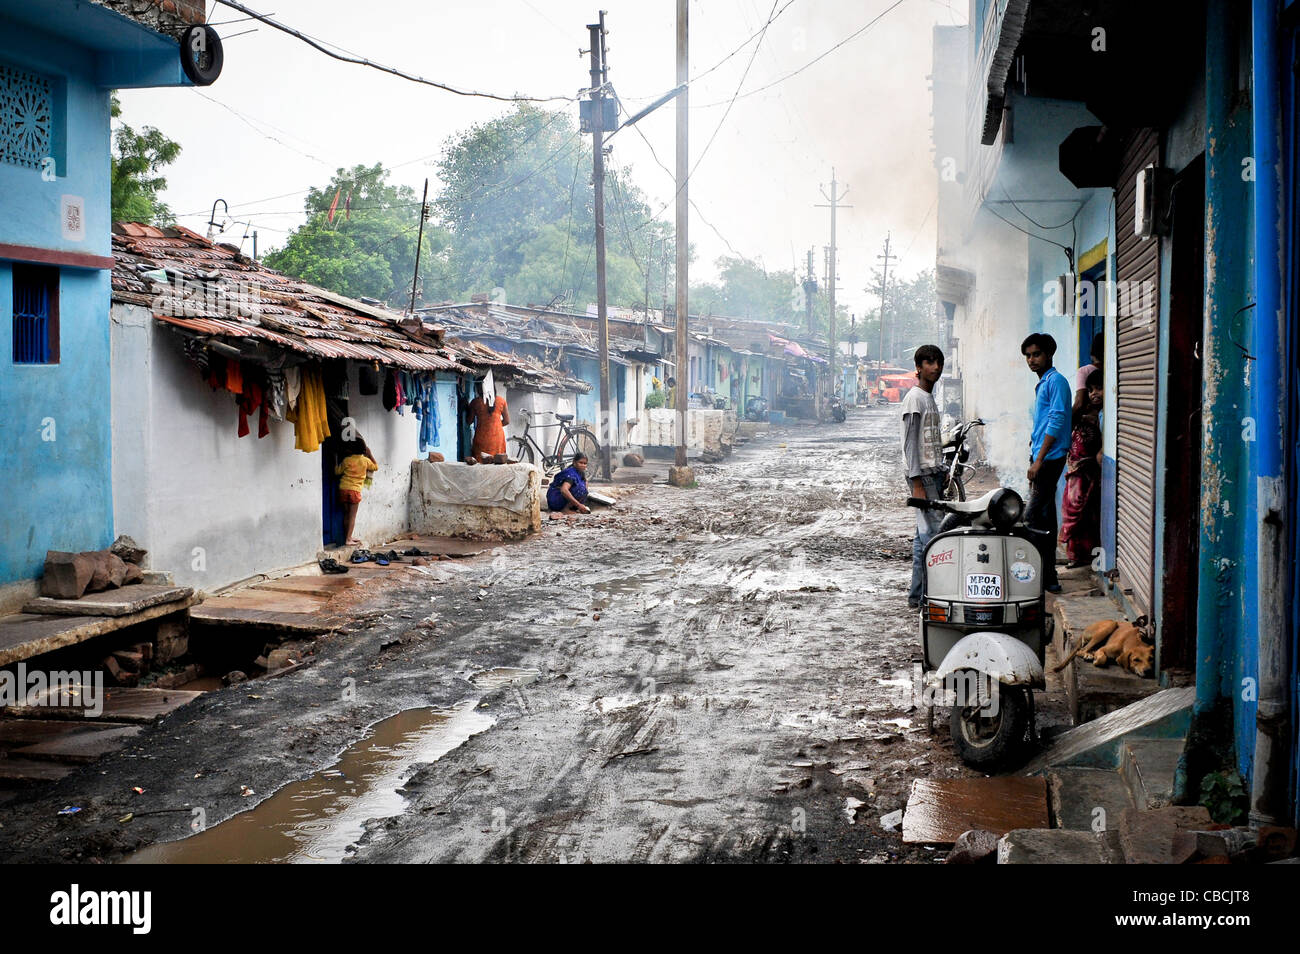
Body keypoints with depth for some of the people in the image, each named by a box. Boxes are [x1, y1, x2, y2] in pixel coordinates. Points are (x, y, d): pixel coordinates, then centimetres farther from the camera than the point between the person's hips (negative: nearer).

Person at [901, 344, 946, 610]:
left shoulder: (930, 398, 19)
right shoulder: (915, 398, -10)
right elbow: (910, 443, -16)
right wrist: (917, 483, -21)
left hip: (933, 472, 9)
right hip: (922, 474, -9)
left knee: (924, 534, 9)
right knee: (933, 531, -13)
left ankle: (918, 594, 12)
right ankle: (922, 595, -12)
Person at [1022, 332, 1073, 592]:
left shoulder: (1056, 381, -11)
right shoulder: (1042, 383, 19)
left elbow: (1057, 421, -18)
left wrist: (1038, 460, -20)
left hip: (1049, 458, -10)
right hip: (1042, 459, 10)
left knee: (1034, 517, -12)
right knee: (1045, 516, 12)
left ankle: (1045, 578, -9)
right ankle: (1047, 576, 18)